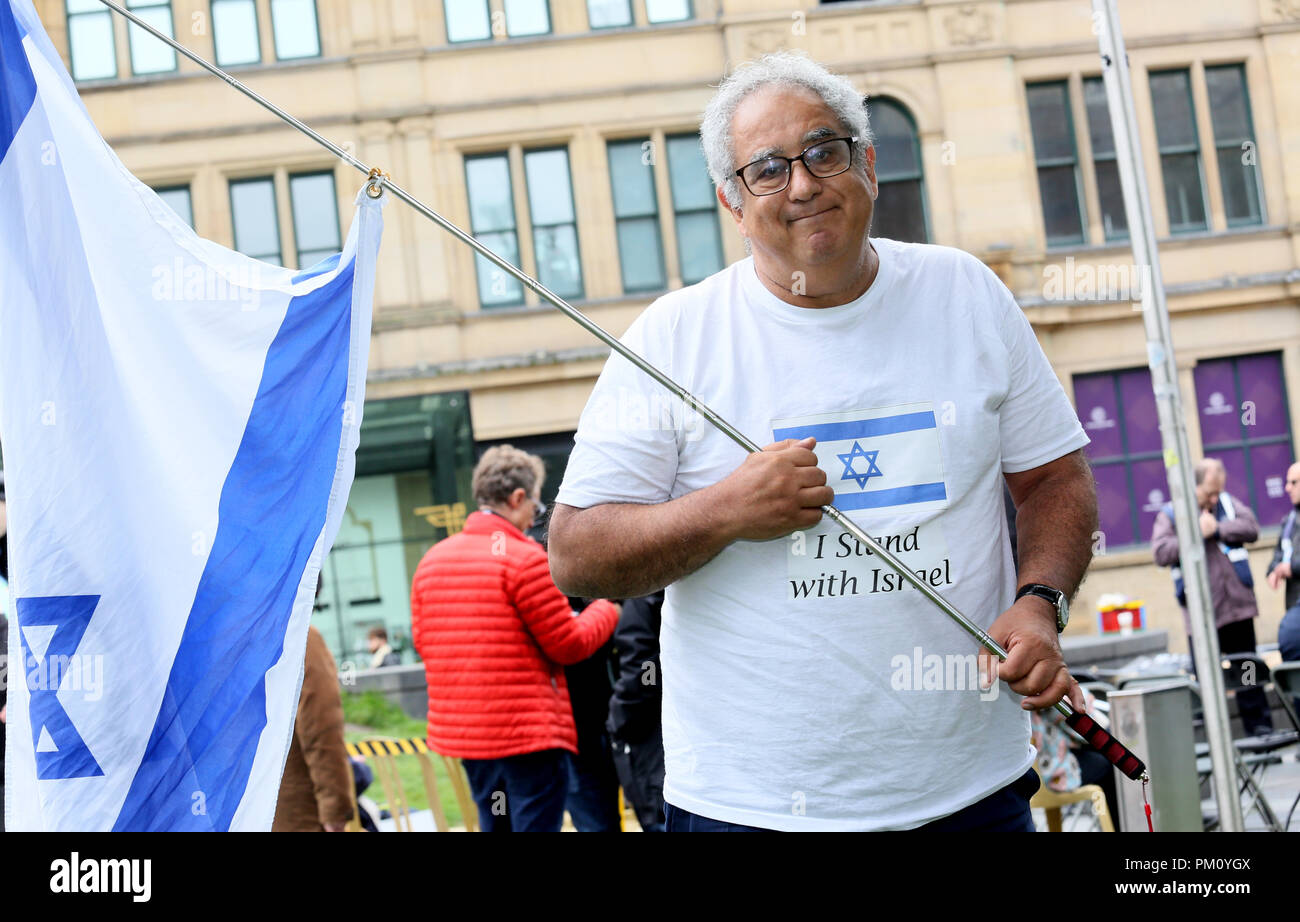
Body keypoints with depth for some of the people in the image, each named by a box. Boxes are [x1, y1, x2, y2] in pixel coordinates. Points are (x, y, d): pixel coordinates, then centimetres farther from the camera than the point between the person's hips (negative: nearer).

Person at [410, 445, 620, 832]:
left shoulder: (431, 559, 7)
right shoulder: (524, 557, -14)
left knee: (494, 825, 18)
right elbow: (569, 644, -10)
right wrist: (606, 610, 7)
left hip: (461, 728, 7)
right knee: (537, 824, -2)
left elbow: (422, 641, 13)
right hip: (529, 730, -7)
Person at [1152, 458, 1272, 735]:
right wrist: (1196, 533, -13)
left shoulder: (1228, 503, 11)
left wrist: (1218, 529, -11)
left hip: (1237, 606, 3)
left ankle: (1259, 725, 18)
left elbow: (1251, 527, -2)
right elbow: (1161, 553, -11)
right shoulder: (1170, 514, 1)